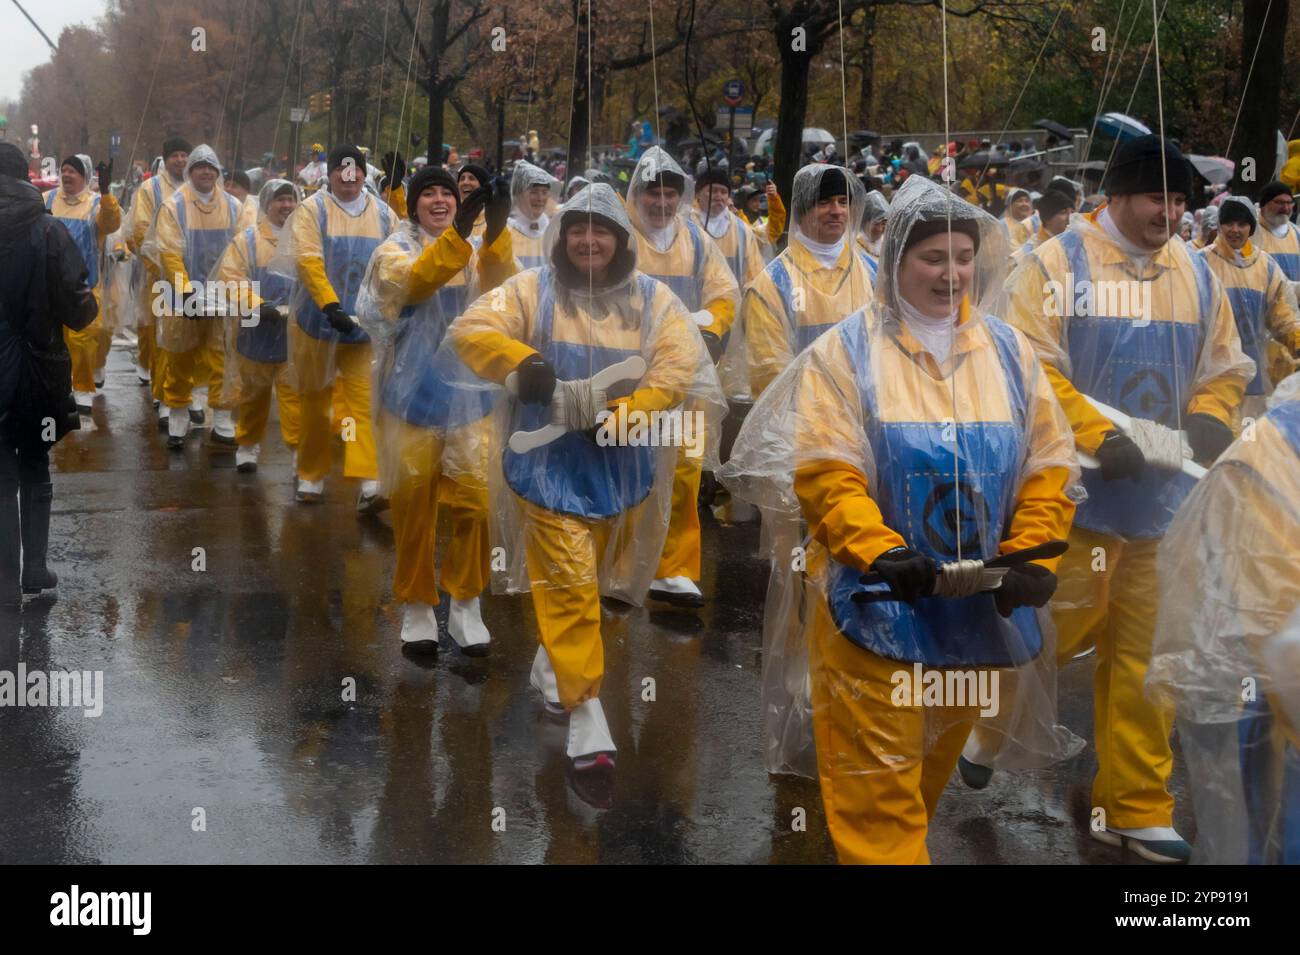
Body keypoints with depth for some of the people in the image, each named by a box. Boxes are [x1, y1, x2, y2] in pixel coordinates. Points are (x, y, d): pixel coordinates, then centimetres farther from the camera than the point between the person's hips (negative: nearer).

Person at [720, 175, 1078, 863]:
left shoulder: (1008, 351, 7)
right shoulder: (843, 353, -4)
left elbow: (1049, 467, 6)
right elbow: (824, 474, -12)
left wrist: (1029, 558, -9)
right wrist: (881, 554, -26)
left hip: (978, 609, 4)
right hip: (875, 607, -4)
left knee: (932, 774, 17)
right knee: (879, 793, -5)